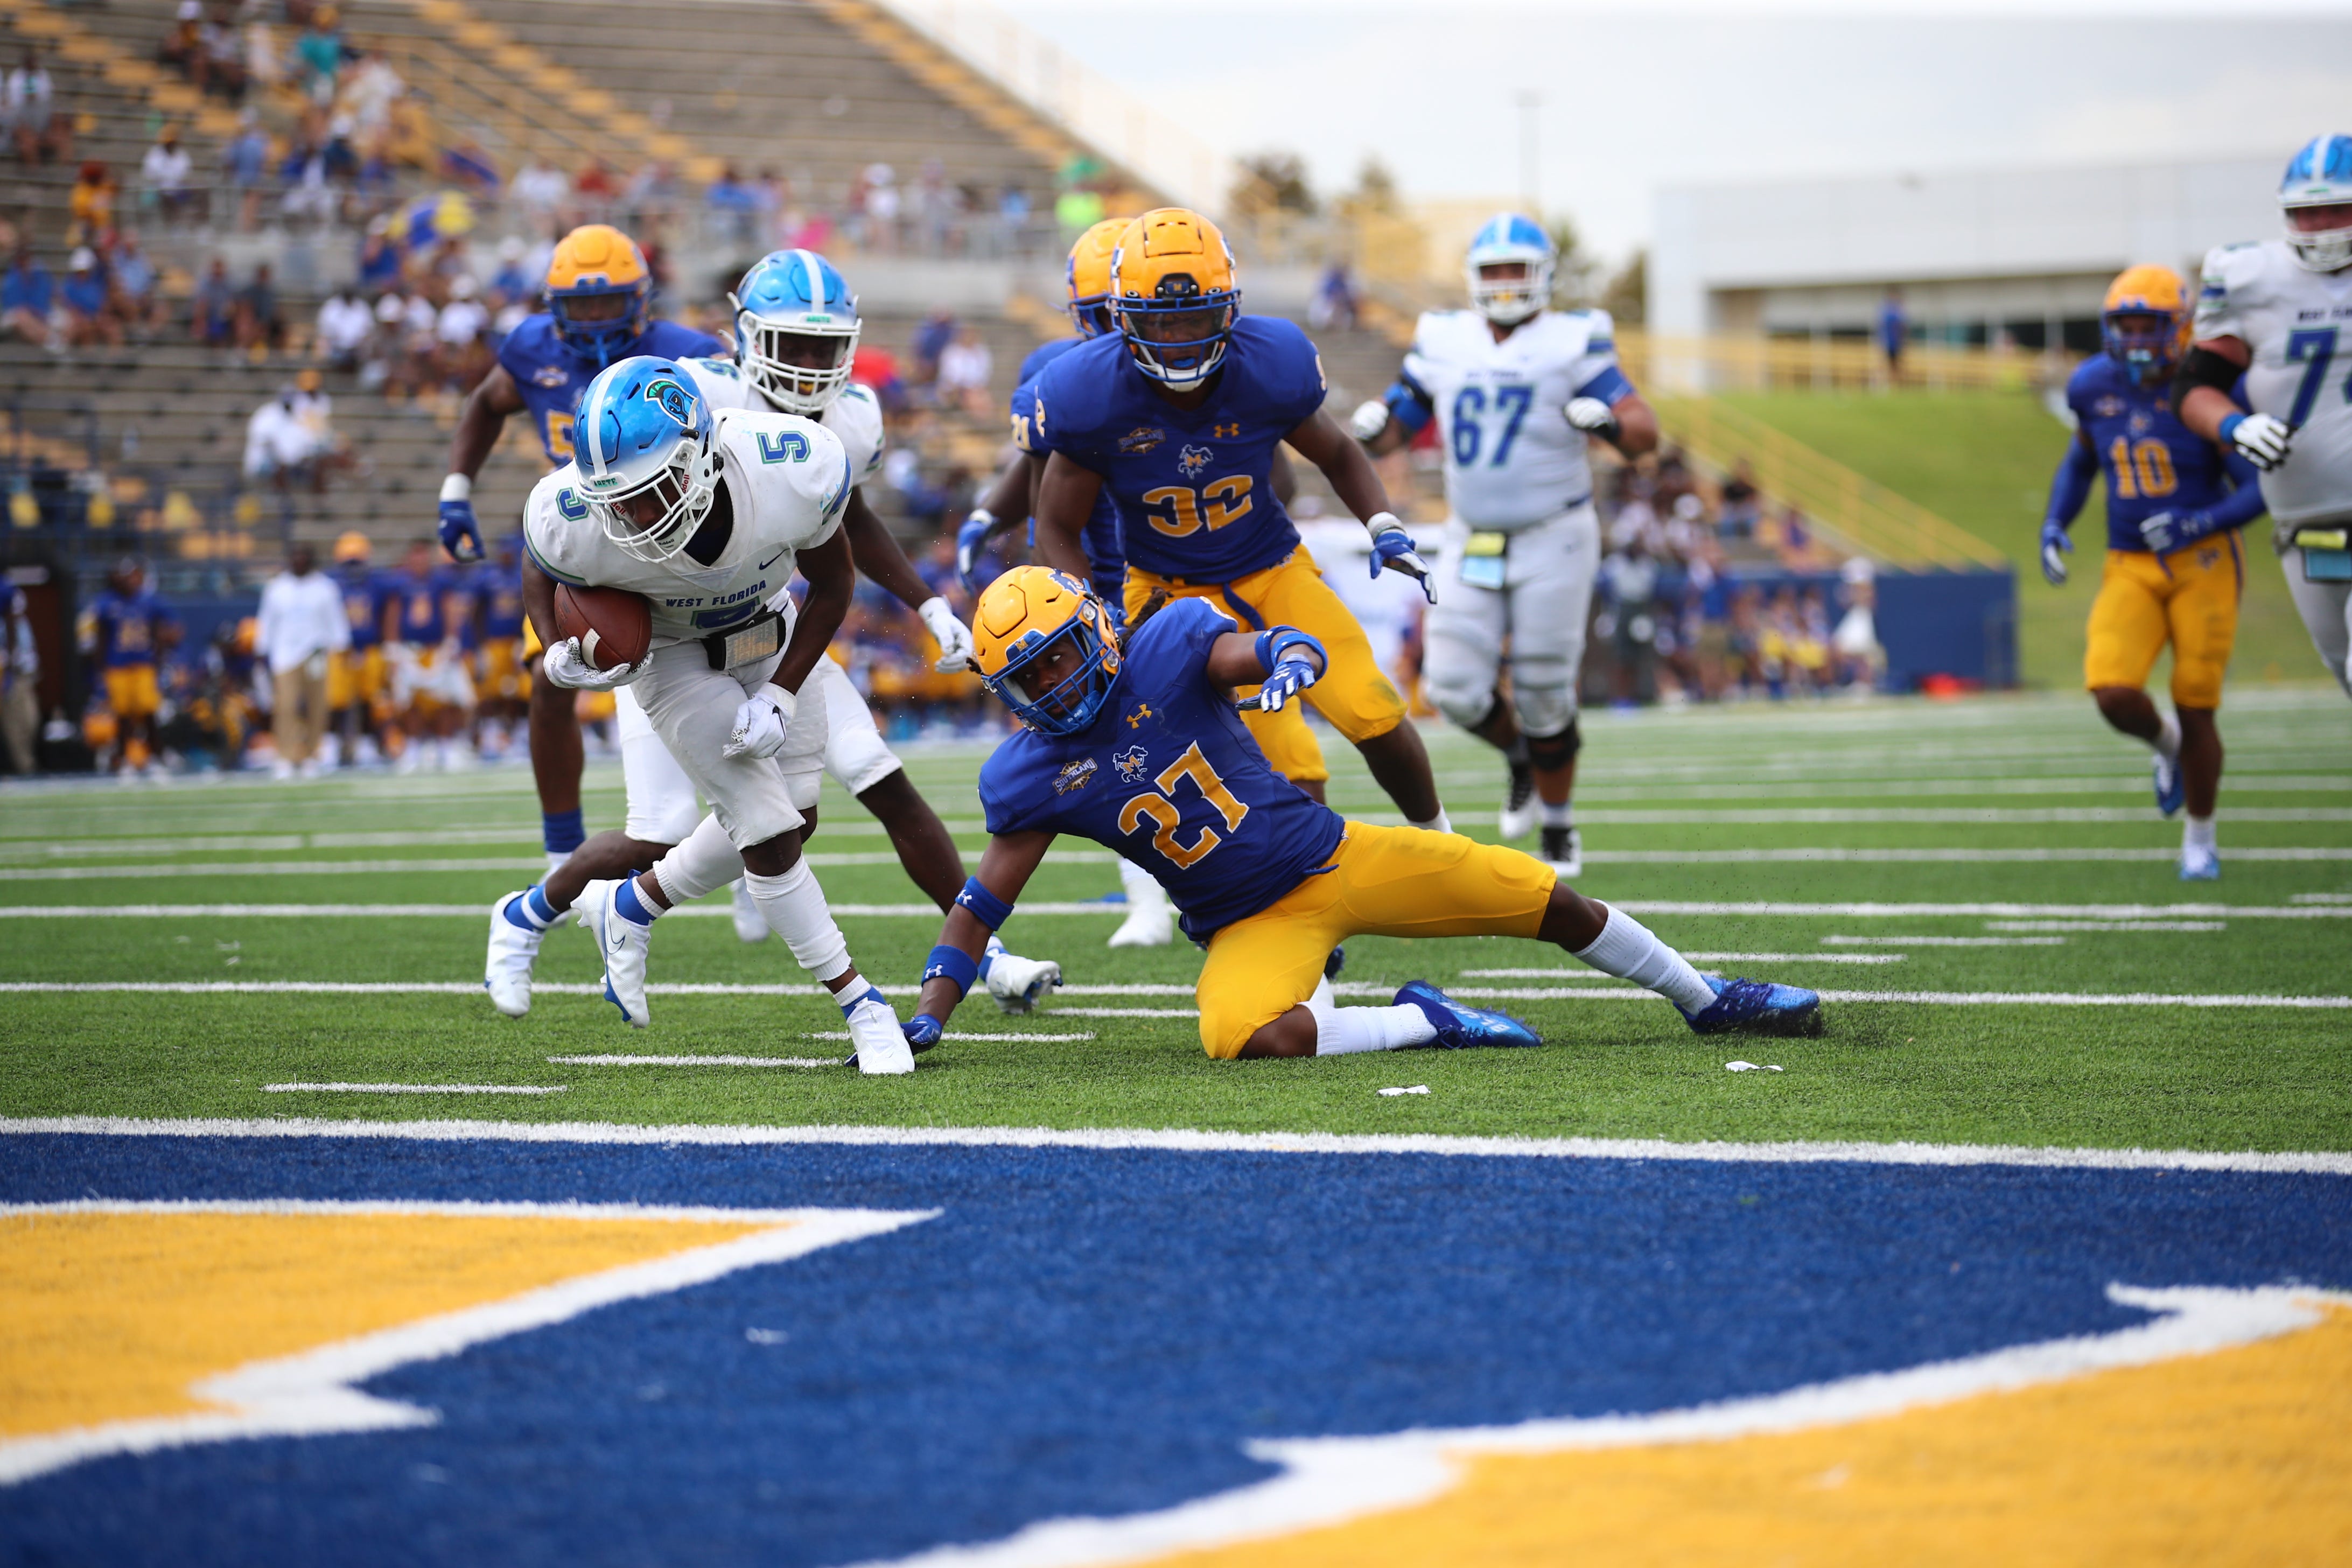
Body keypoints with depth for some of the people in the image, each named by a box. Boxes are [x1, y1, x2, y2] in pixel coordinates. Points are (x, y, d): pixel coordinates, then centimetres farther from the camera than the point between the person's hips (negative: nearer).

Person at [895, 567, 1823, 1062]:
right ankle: (1423, 1021, -14)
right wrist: (928, 1018, -5)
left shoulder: (1165, 650, -10)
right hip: (1253, 924, 0)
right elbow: (986, 900, 0)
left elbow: (1272, 647, -23)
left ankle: (1705, 1000, 25)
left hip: (1332, 854, 0)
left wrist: (1288, 661, -48)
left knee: (1546, 900, 1)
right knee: (1244, 1038, -35)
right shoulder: (1029, 777, -6)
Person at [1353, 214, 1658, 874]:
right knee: (1457, 689, -7)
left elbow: (1645, 433, -13)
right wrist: (1373, 427, -12)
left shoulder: (1572, 344, -7)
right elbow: (1396, 428, 11)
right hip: (1473, 542, 3)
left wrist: (1609, 420, -35)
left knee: (1543, 696, -1)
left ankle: (1559, 828, 20)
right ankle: (1519, 755, 27)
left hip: (1552, 541, -3)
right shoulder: (1444, 343, 4)